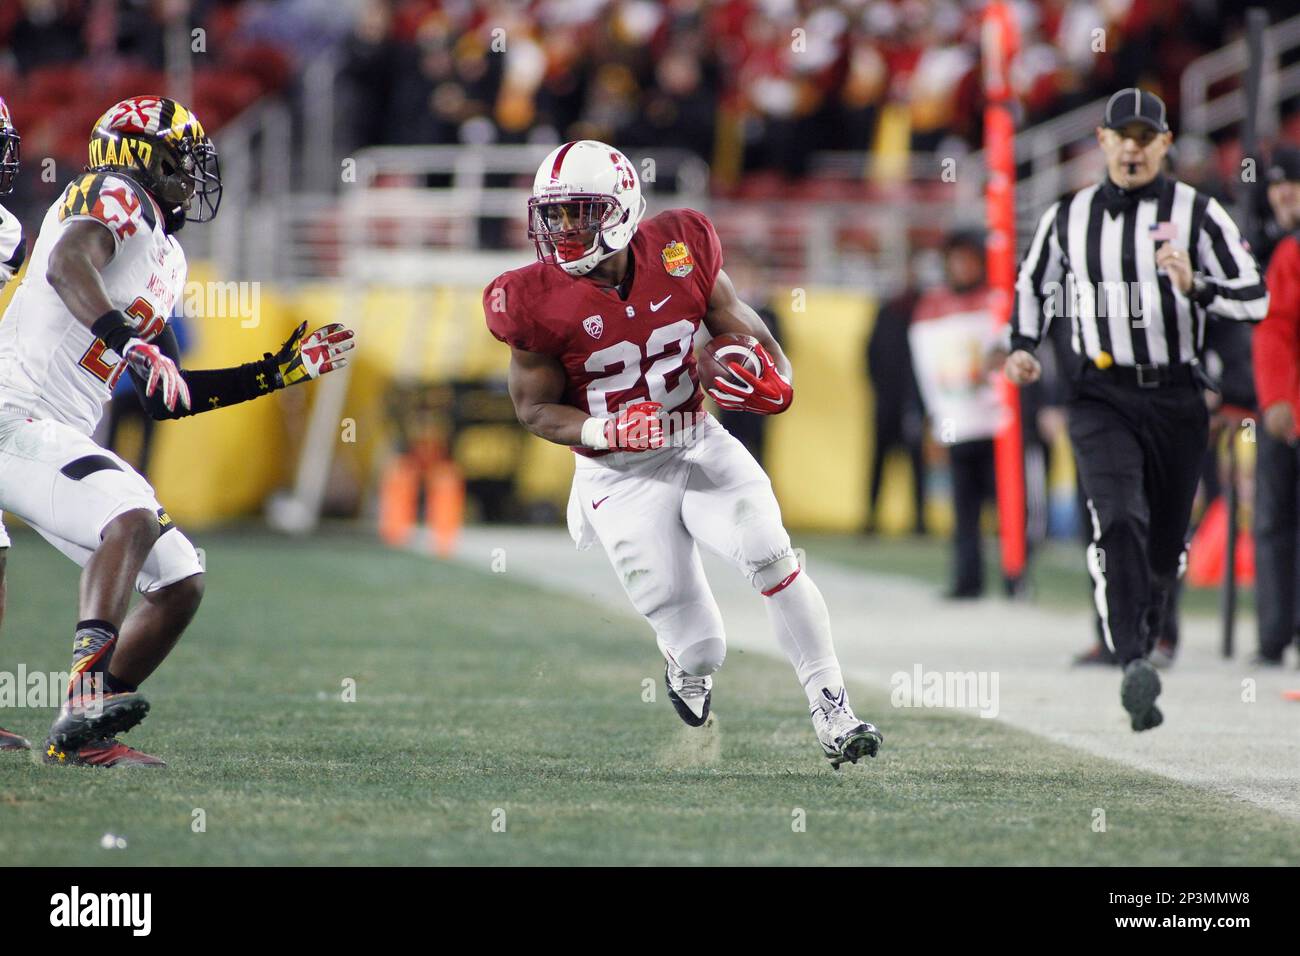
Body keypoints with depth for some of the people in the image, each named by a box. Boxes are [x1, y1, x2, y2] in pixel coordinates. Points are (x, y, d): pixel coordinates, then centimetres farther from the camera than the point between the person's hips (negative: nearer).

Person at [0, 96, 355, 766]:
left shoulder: (163, 257, 21)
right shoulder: (116, 198, -6)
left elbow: (166, 400, 24)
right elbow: (68, 265, -29)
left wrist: (283, 370, 24)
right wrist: (131, 343, -42)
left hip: (61, 437, 10)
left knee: (180, 581, 7)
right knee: (134, 516, -33)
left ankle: (77, 734, 6)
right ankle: (89, 690, -46)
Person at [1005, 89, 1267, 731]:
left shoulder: (1197, 213, 1)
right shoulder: (1068, 217, 8)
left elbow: (1255, 299, -2)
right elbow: (1033, 281, 26)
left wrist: (1194, 286, -19)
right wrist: (1023, 347, 10)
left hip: (1177, 400, 1)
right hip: (1103, 396, -1)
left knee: (1165, 544, 7)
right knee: (1119, 521, -22)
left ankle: (1140, 650, 28)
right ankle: (1133, 666, -31)